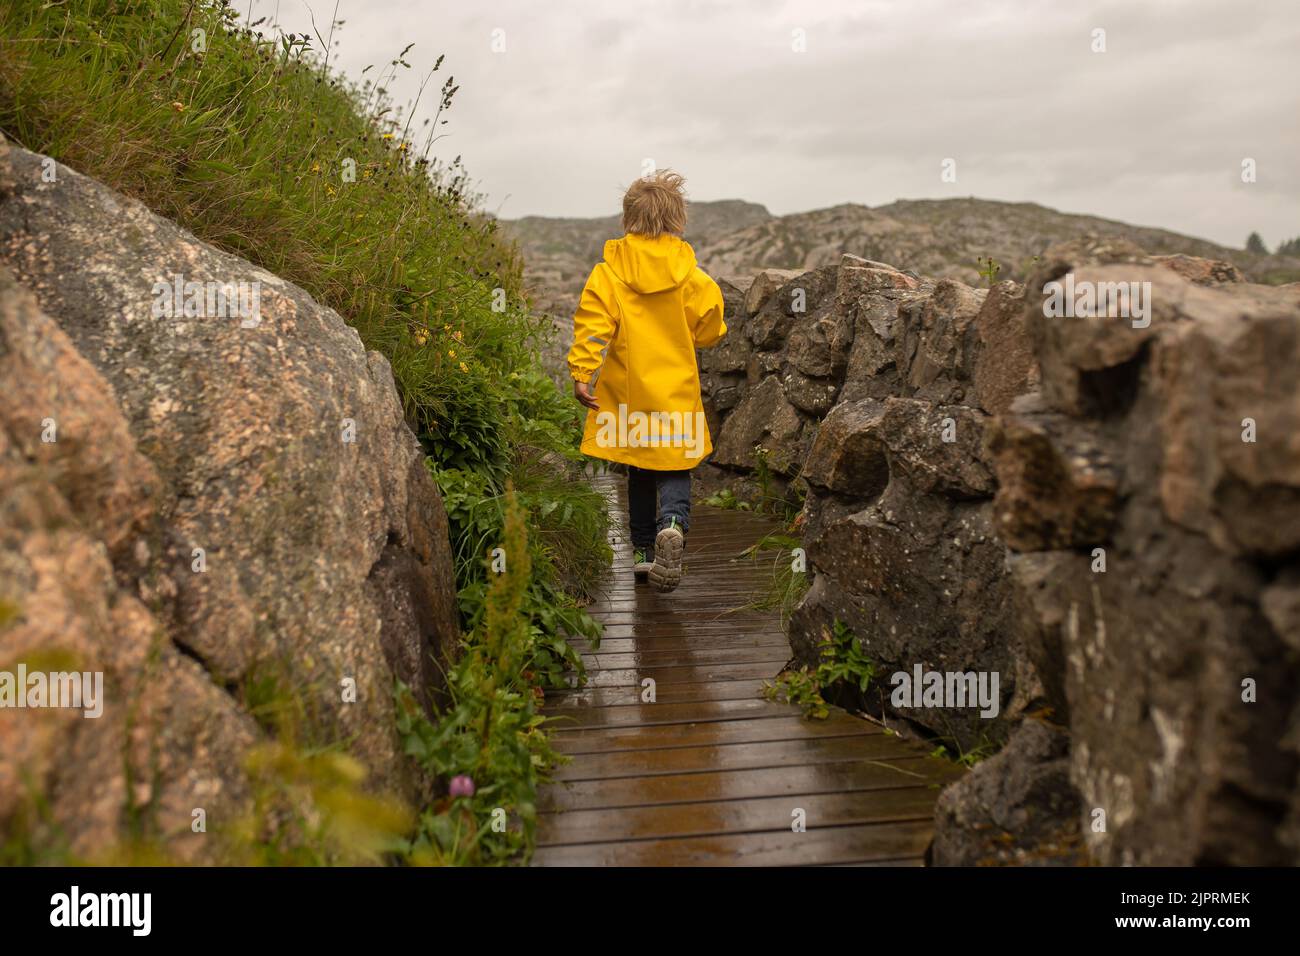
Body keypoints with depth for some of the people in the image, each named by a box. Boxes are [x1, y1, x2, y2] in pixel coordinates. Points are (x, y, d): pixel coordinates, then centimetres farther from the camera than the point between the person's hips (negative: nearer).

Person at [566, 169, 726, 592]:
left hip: (626, 391, 1)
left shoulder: (607, 274, -5)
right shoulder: (692, 277, -3)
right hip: (676, 393, -1)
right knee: (674, 470, 4)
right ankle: (673, 524, -26)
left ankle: (643, 549, 23)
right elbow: (709, 331, 2)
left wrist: (581, 373, -14)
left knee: (639, 474, 16)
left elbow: (593, 325, -14)